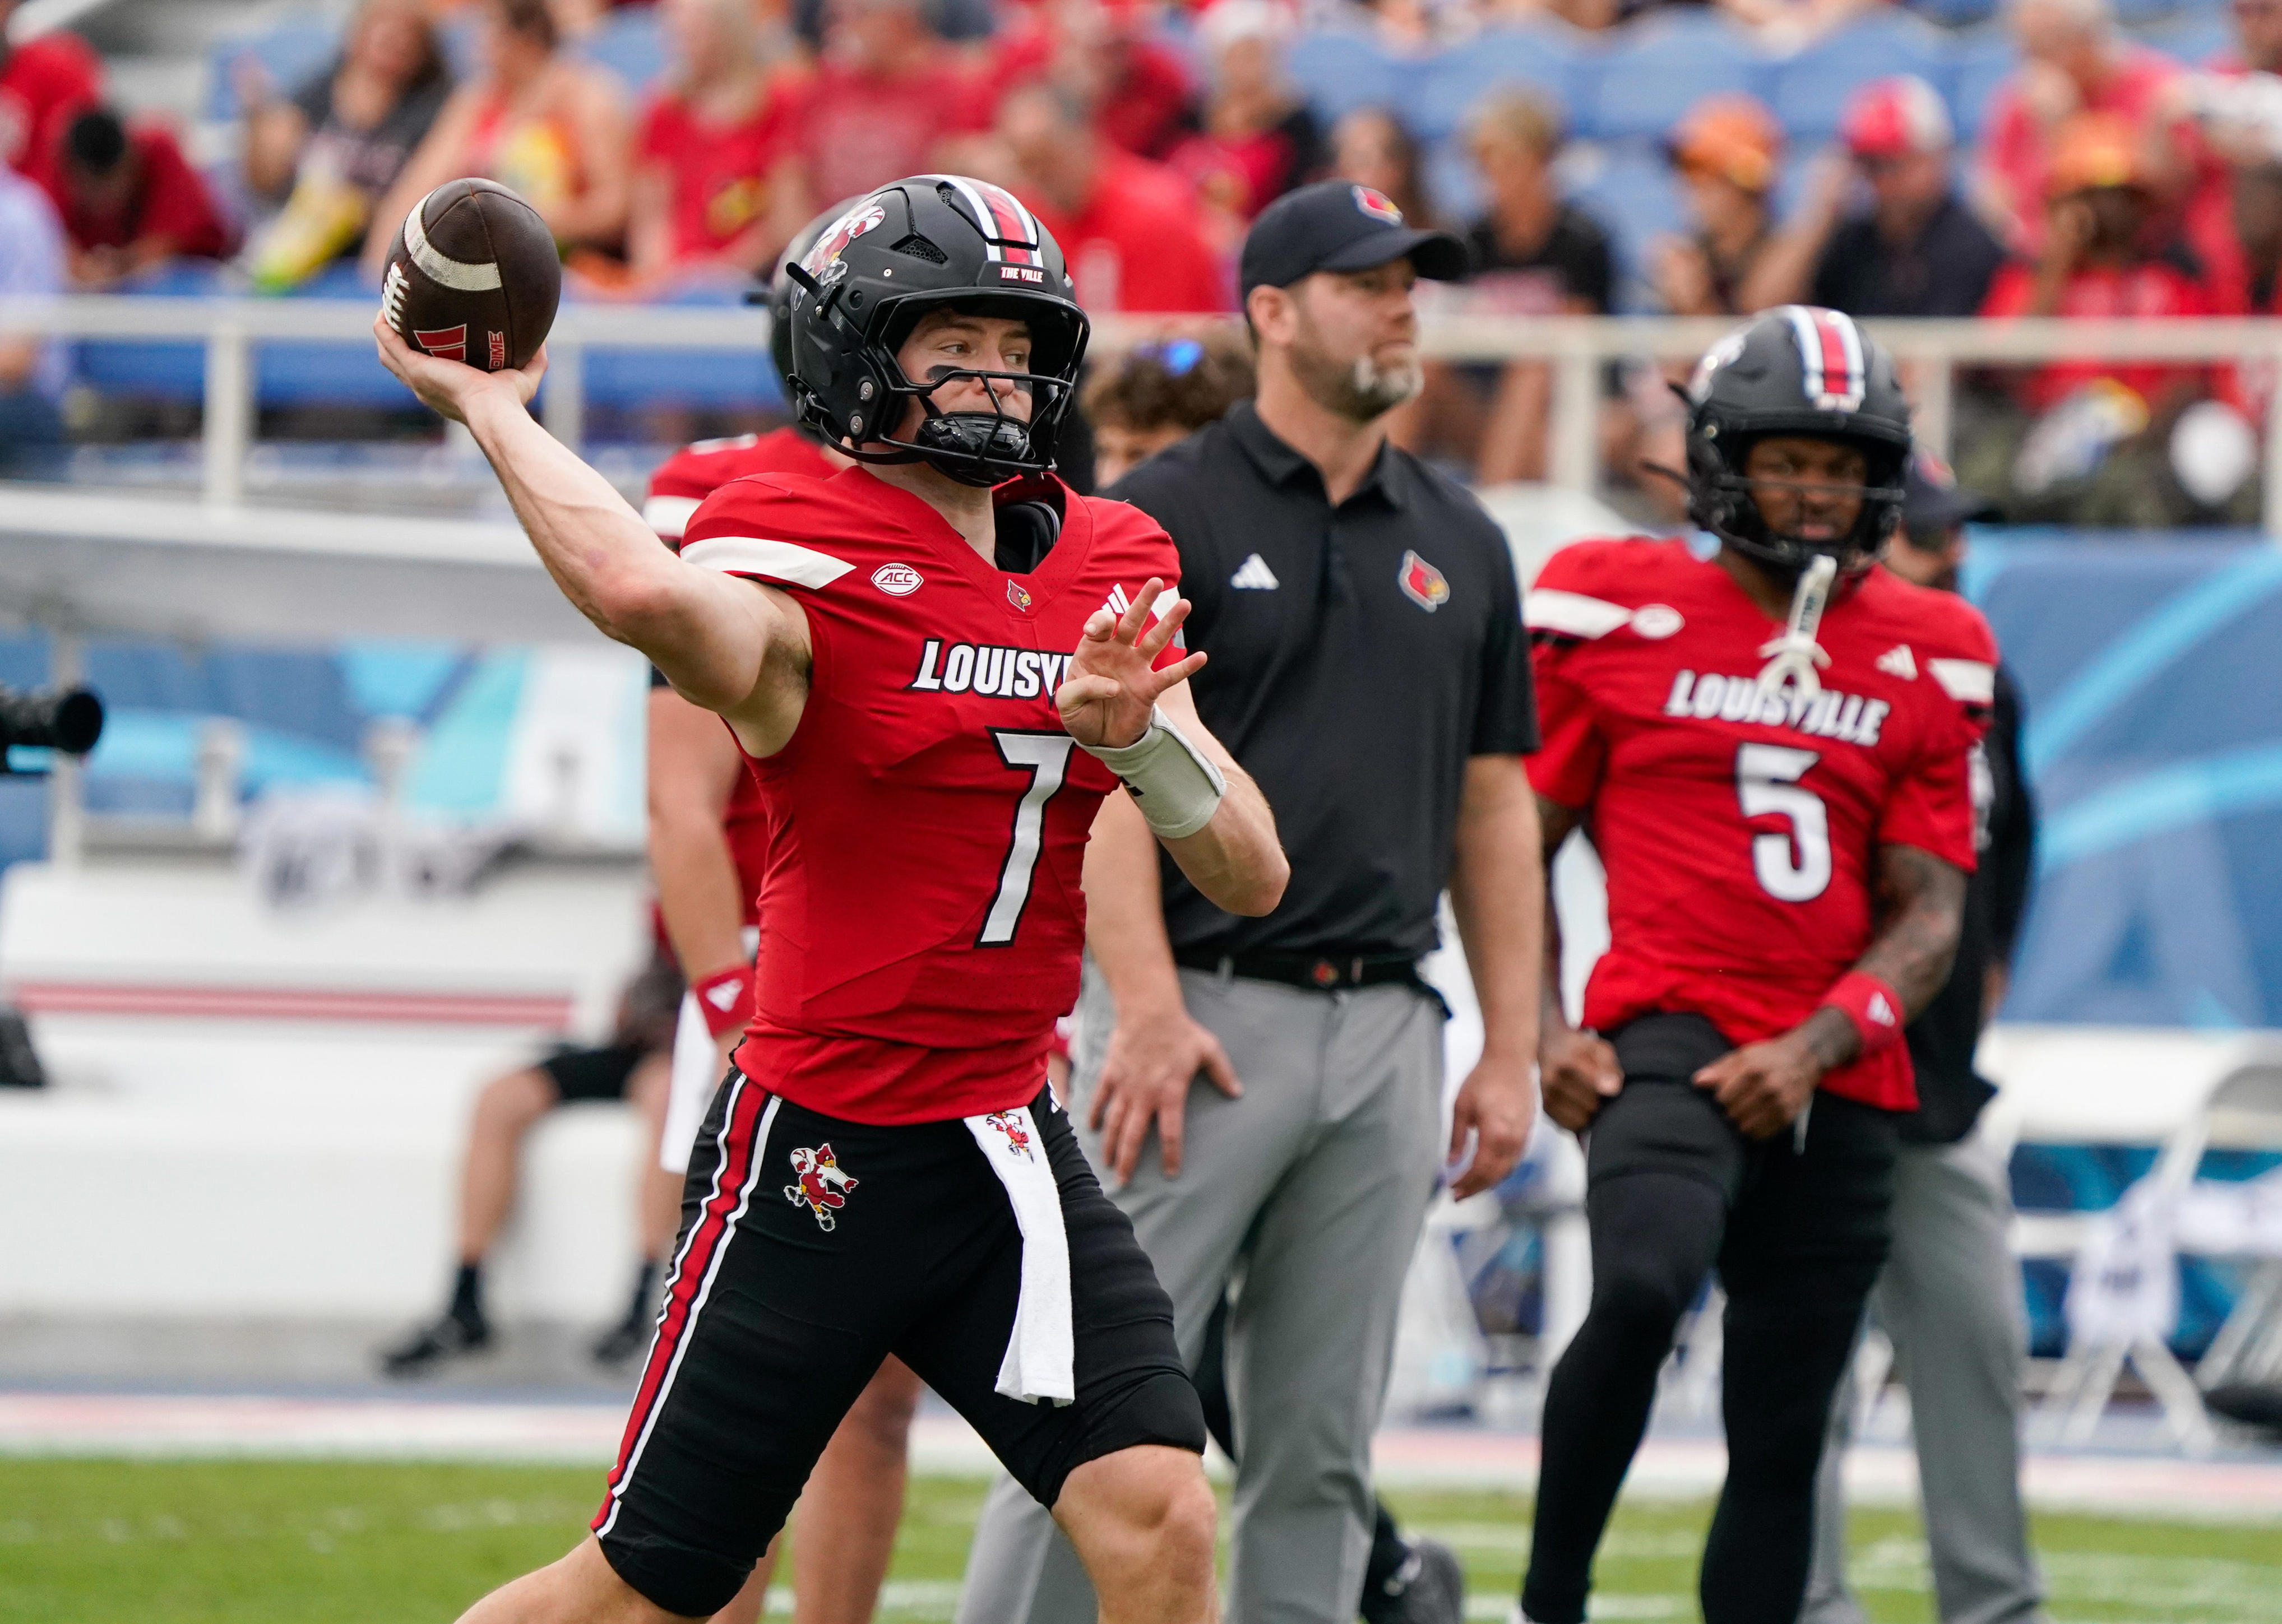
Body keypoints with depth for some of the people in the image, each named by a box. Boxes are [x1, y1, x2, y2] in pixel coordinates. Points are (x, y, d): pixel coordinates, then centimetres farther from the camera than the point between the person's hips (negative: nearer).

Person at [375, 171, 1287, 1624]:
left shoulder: (1105, 570, 8)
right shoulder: (808, 585, -13)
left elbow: (1251, 876, 7)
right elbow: (645, 591, -39)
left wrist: (1137, 731, -12)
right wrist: (484, 401, -25)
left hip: (1006, 1142, 5)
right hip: (821, 1157, -5)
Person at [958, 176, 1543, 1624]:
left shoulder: (1461, 547, 16)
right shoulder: (1164, 517, -1)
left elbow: (1493, 807, 17)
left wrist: (1512, 1053, 10)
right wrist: (1147, 1009, -18)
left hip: (1387, 1030, 5)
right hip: (1204, 1010, -5)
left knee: (1322, 1438, 6)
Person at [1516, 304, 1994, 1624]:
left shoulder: (1925, 661, 10)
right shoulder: (1623, 616, 4)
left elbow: (1928, 916, 7)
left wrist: (1812, 1048, -10)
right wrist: (1546, 1032, -4)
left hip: (1836, 1083, 4)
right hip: (1669, 1034, -4)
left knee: (1783, 1444, 5)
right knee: (1644, 1288, -32)